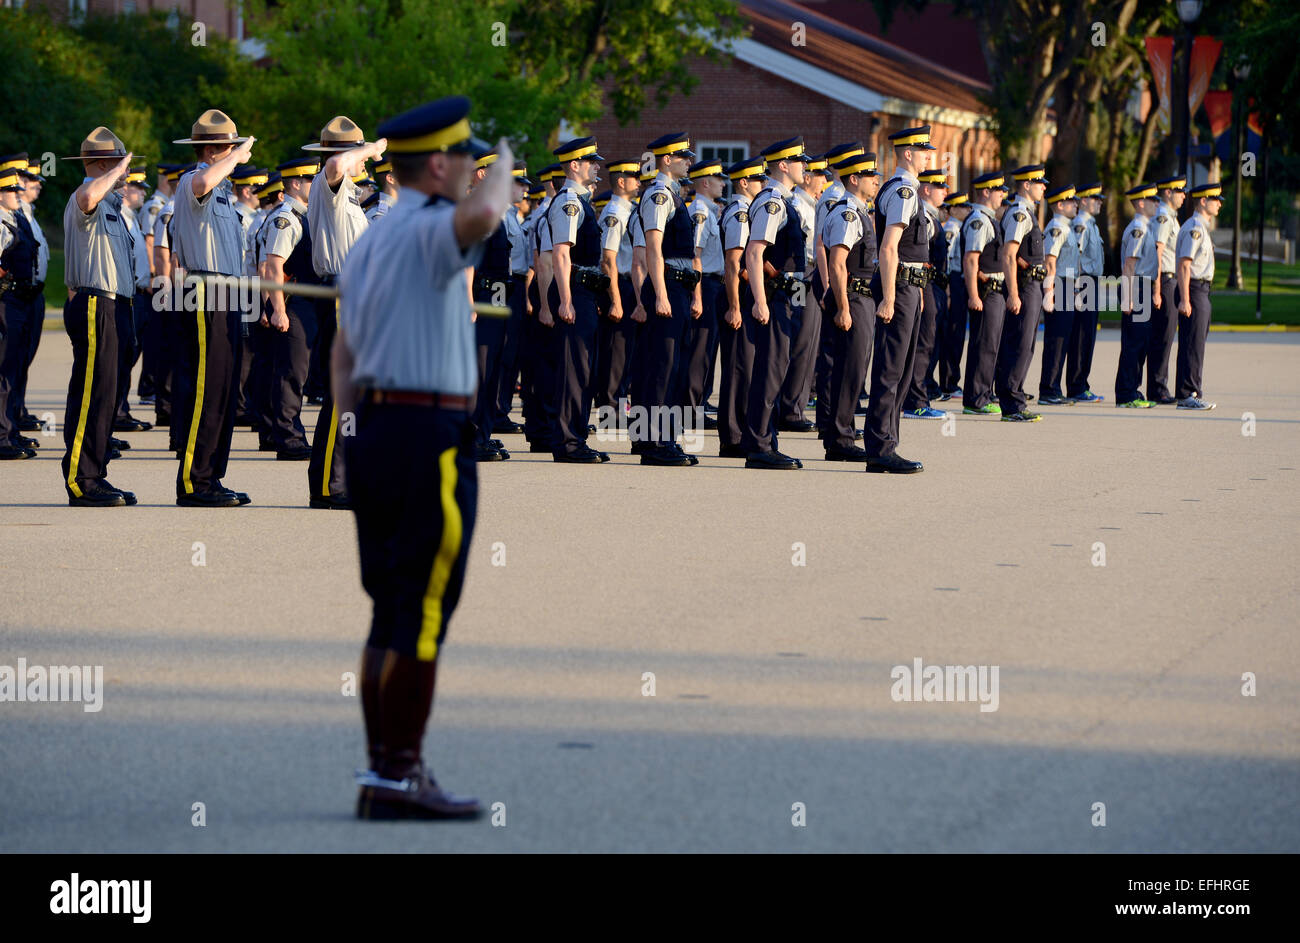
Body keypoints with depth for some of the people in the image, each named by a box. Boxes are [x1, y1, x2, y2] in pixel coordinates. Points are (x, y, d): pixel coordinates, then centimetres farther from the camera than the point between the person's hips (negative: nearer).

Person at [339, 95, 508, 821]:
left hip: (376, 433, 10)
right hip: (430, 438, -9)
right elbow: (483, 216, -35)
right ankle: (399, 775, -5)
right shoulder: (430, 231, -11)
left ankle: (384, 770, 15)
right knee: (423, 616, -6)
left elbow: (344, 358, 21)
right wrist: (504, 167, -14)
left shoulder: (367, 244, 19)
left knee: (393, 614, 12)